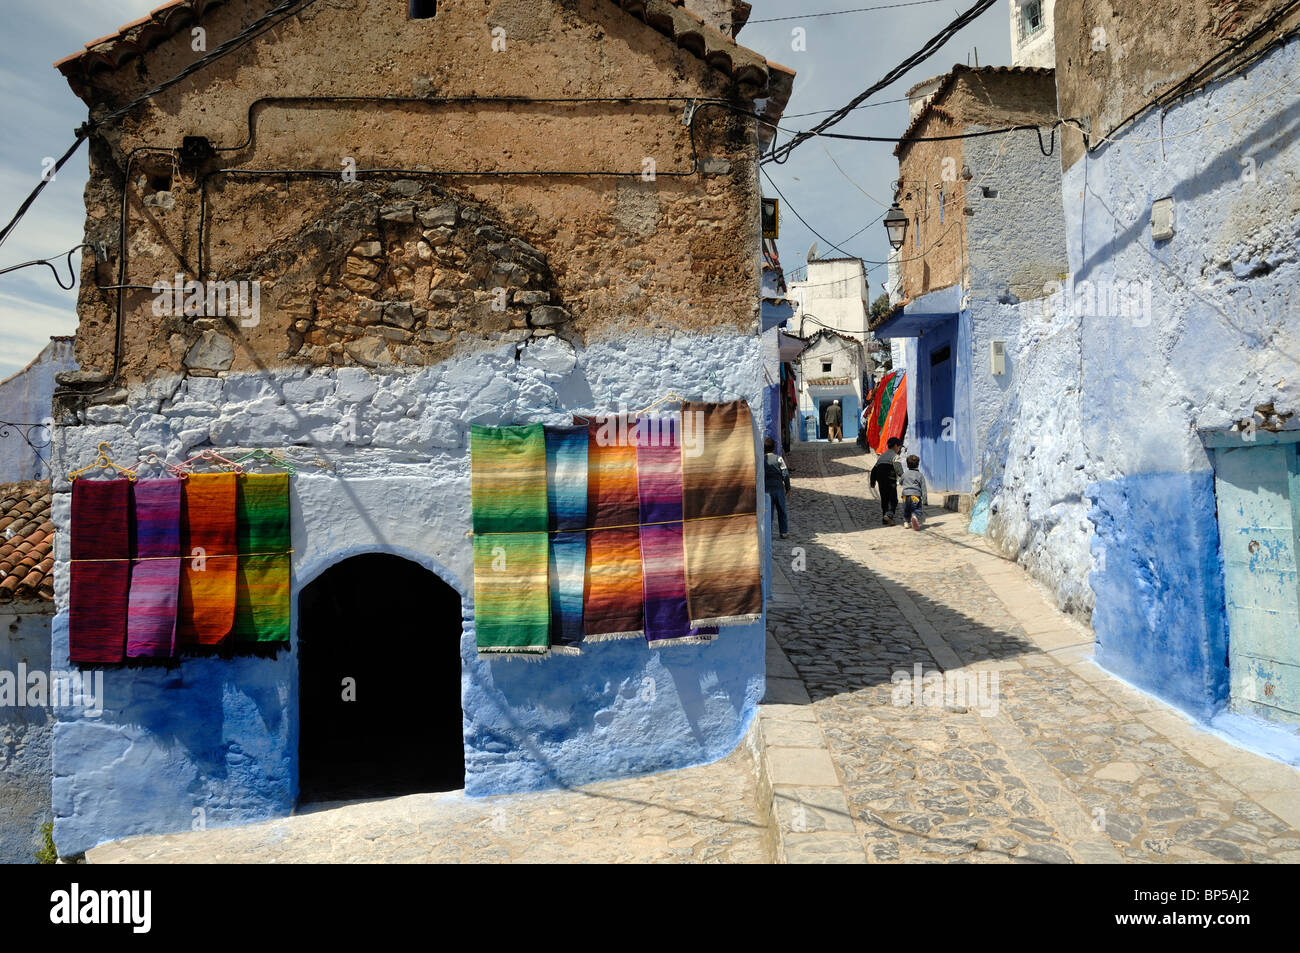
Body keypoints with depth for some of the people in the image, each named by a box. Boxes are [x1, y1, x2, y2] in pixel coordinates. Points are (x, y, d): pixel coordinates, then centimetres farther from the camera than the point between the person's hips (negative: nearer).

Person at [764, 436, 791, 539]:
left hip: (766, 488, 1)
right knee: (781, 511, 11)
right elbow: (785, 474, -6)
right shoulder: (778, 458, -5)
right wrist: (788, 487, 3)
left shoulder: (761, 460, -2)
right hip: (778, 487, 0)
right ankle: (784, 532, 14)